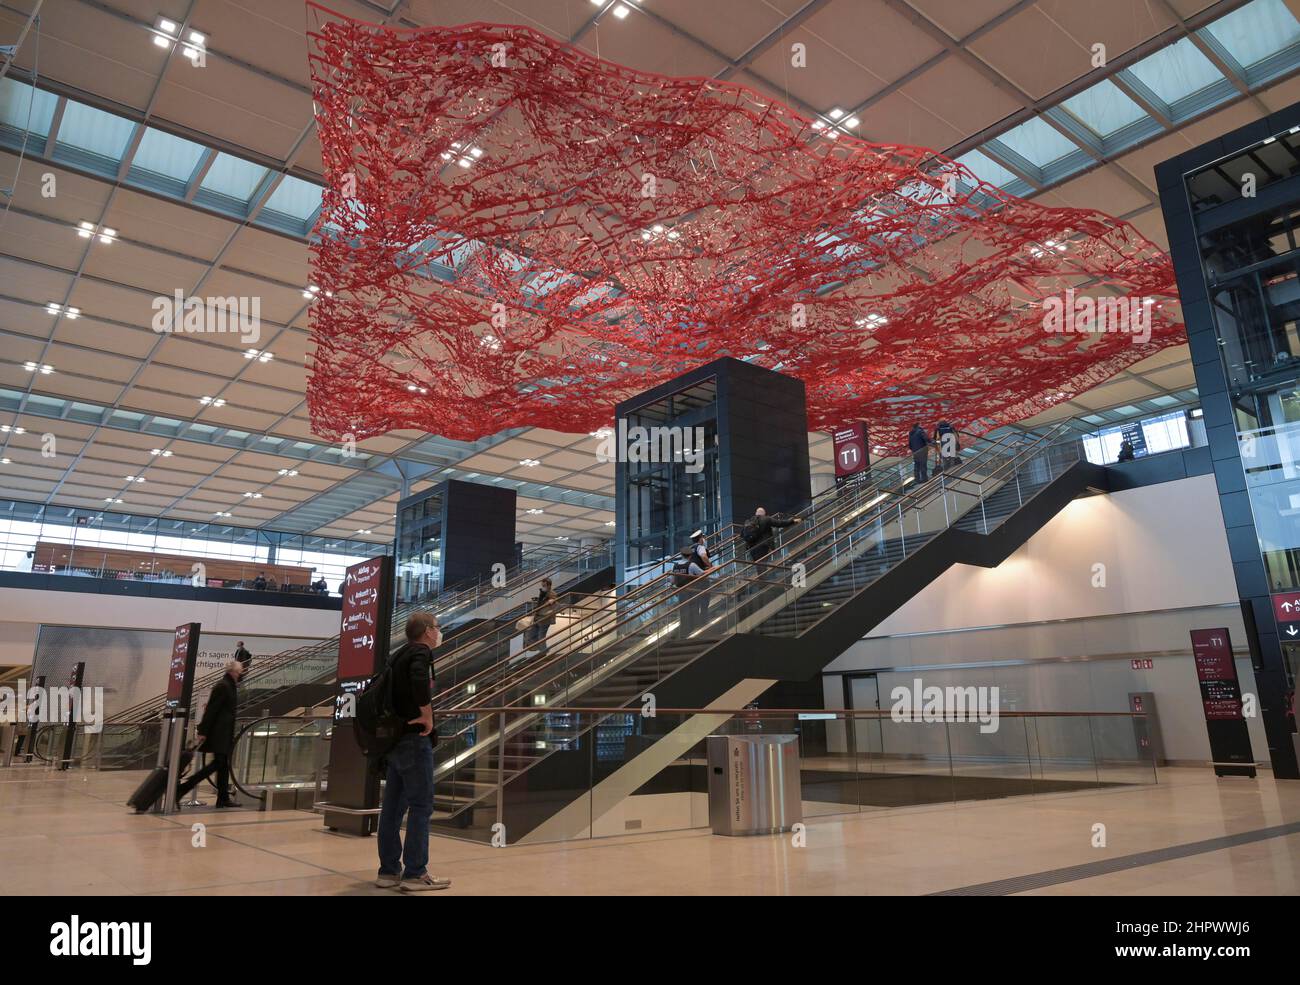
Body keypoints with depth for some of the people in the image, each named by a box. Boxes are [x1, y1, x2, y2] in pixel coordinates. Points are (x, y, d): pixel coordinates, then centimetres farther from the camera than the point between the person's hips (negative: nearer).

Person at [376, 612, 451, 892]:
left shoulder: (399, 655, 17)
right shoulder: (421, 652, -10)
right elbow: (419, 680, -30)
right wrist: (428, 715, -20)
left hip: (394, 738, 9)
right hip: (414, 738, -9)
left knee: (393, 806, 12)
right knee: (421, 805, -3)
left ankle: (389, 871, 18)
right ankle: (415, 874, -1)